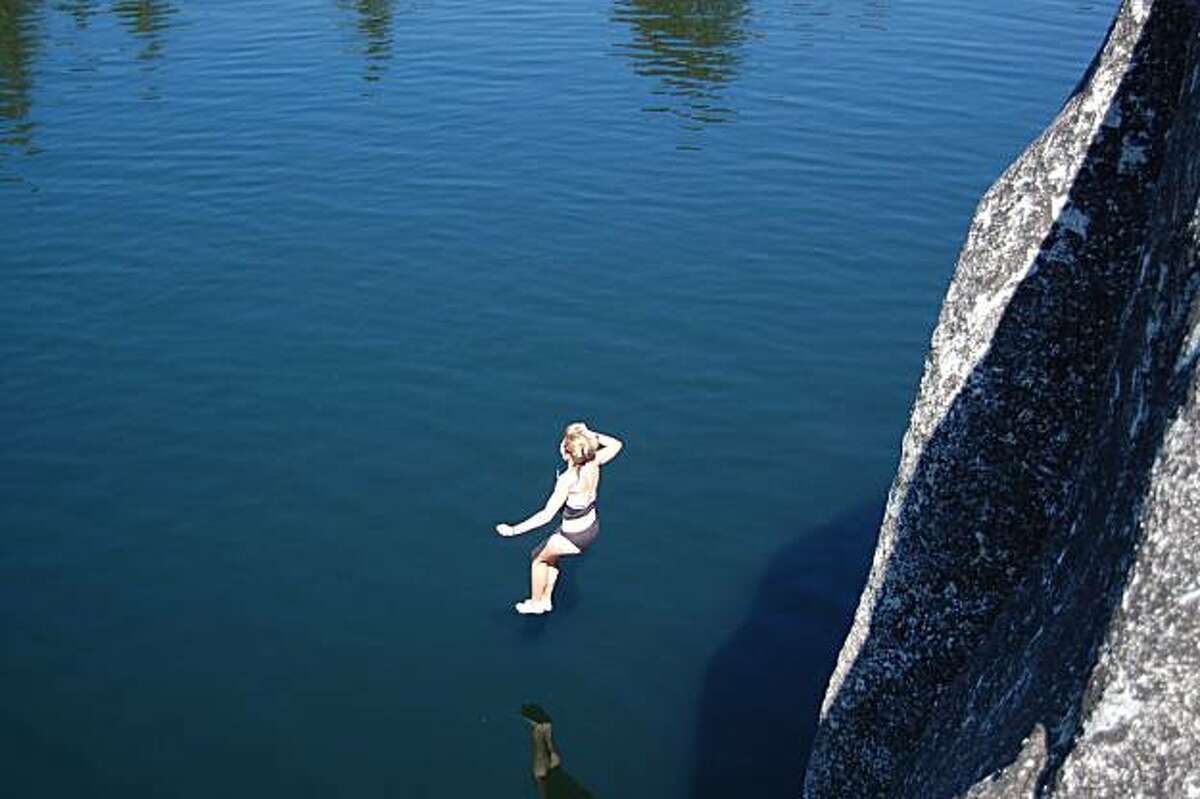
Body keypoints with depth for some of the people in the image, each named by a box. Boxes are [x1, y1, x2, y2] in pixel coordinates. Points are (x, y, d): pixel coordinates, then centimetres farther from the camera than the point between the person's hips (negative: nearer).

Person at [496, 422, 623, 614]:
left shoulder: (567, 480, -33)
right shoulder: (593, 463, -15)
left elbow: (547, 515, -34)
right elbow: (616, 444, 5)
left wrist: (513, 530, -32)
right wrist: (591, 436, -8)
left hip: (573, 537, -7)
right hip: (592, 527, 7)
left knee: (539, 558, 22)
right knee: (550, 555, 31)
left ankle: (535, 603, 42)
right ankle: (546, 600, 46)